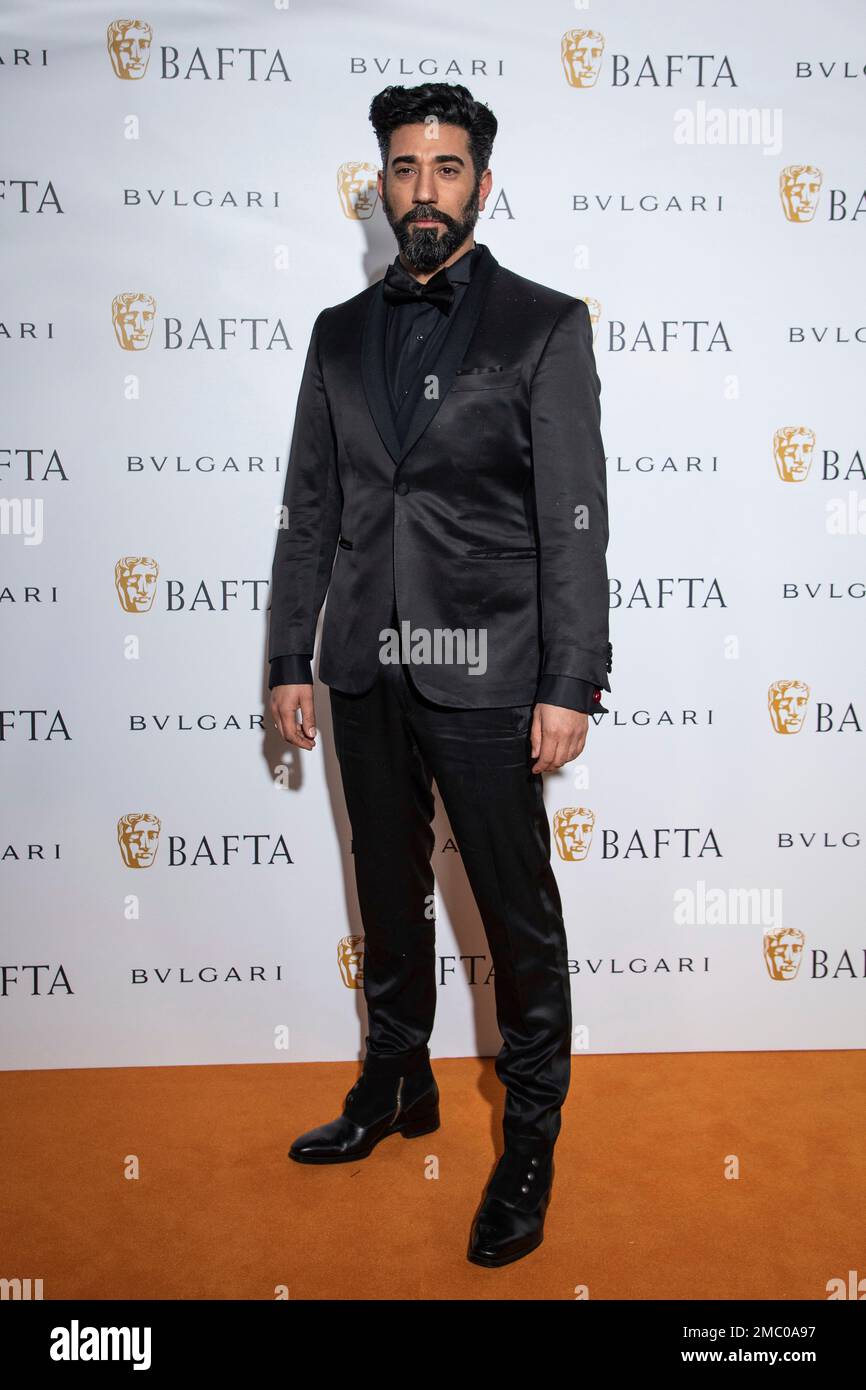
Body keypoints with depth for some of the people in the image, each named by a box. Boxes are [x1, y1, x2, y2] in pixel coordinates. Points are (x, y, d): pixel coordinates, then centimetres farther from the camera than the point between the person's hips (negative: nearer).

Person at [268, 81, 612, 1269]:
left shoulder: (544, 326, -2)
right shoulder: (340, 335, 10)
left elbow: (574, 520, -8)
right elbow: (309, 511, 10)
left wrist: (569, 685, -13)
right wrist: (290, 661, 7)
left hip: (483, 678, -4)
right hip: (365, 675, 5)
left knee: (519, 916, 5)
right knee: (390, 902, 18)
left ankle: (531, 1139, 24)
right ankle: (397, 1088, 38)